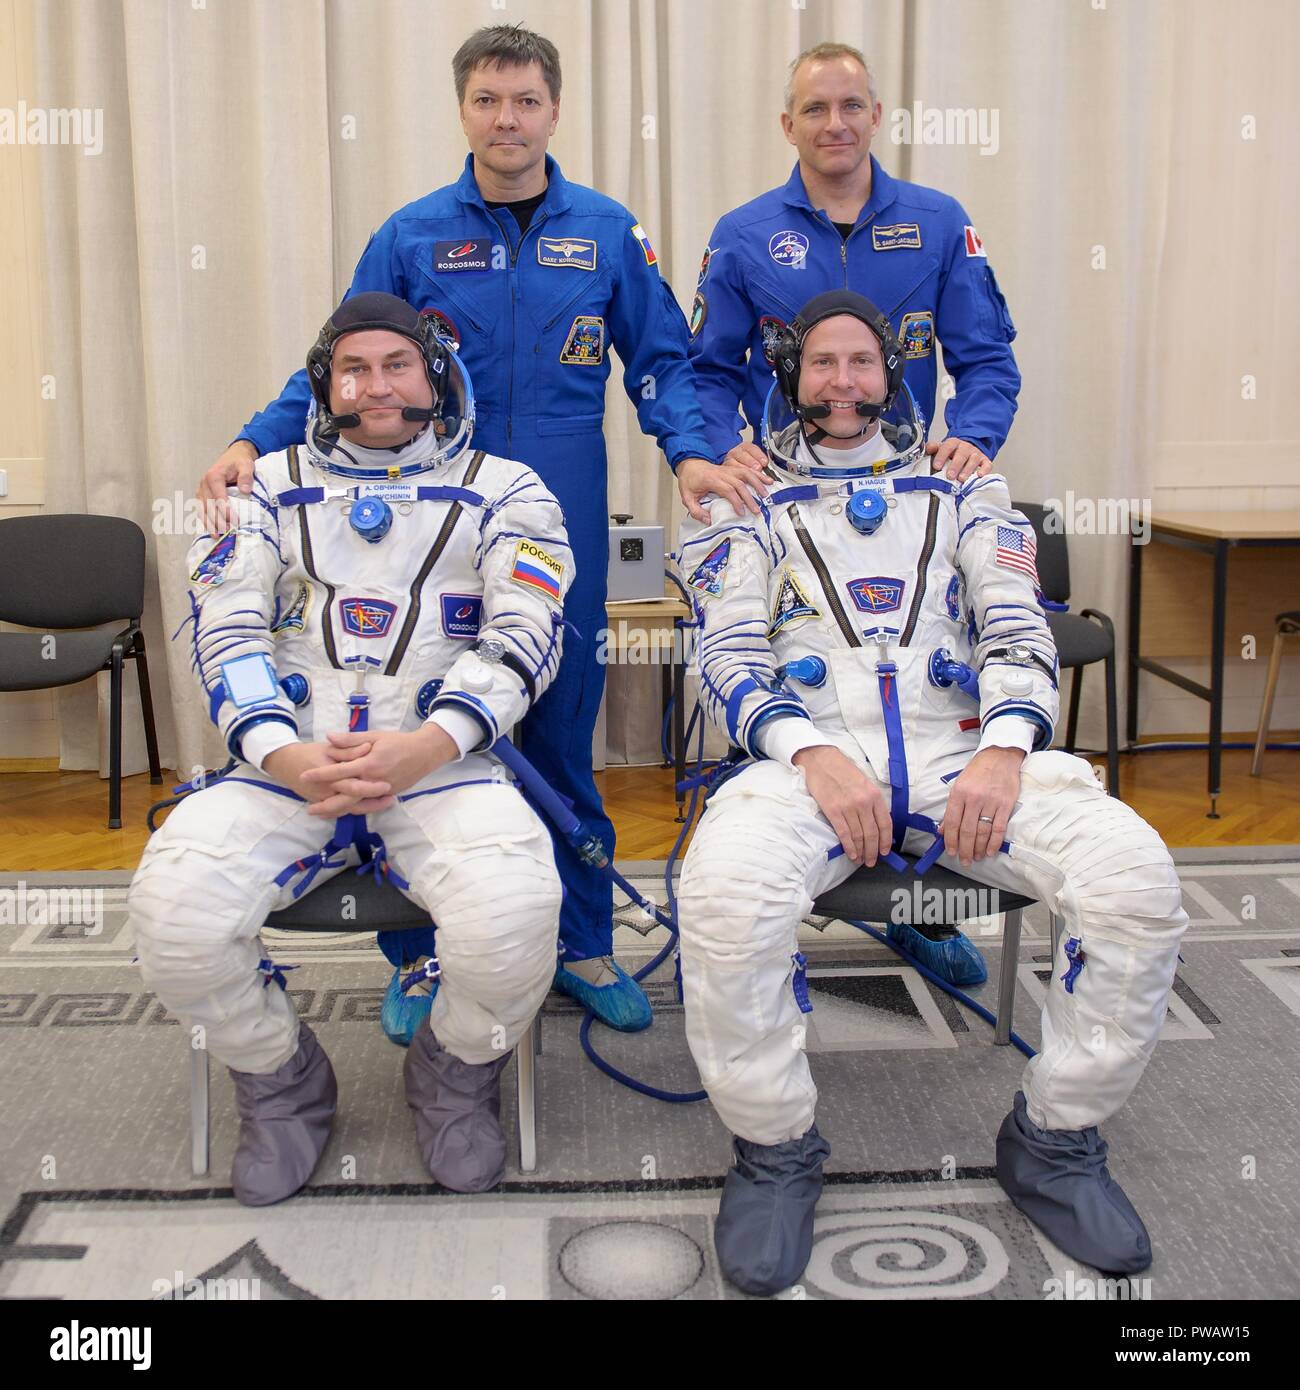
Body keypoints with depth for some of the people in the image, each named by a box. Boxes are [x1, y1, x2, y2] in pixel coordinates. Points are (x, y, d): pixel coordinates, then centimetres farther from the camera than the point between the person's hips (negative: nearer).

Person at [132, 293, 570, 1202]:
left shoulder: (502, 491, 11)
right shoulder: (273, 486, 18)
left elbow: (524, 636, -1)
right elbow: (227, 629, 7)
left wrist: (424, 748, -18)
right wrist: (281, 754, -13)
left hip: (443, 763, -2)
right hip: (287, 763, 2)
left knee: (510, 913, -32)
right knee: (174, 907, -26)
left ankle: (455, 1081, 5)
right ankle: (283, 1088, 7)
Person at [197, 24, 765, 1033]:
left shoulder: (607, 231, 6)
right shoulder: (412, 235, 4)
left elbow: (661, 361, 8)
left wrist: (690, 451, -10)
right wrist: (256, 442, -8)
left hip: (564, 523, 0)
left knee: (563, 736, 8)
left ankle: (584, 944, 22)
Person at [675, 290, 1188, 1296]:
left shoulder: (962, 488, 24)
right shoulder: (748, 503, 19)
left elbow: (1017, 627, 12)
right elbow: (731, 654, 6)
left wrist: (1005, 748, -10)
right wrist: (811, 753, -14)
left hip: (959, 749, 2)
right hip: (810, 750, -1)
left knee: (1134, 875, -26)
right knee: (727, 893, -36)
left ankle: (1055, 1142, -2)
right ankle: (776, 1151, -9)